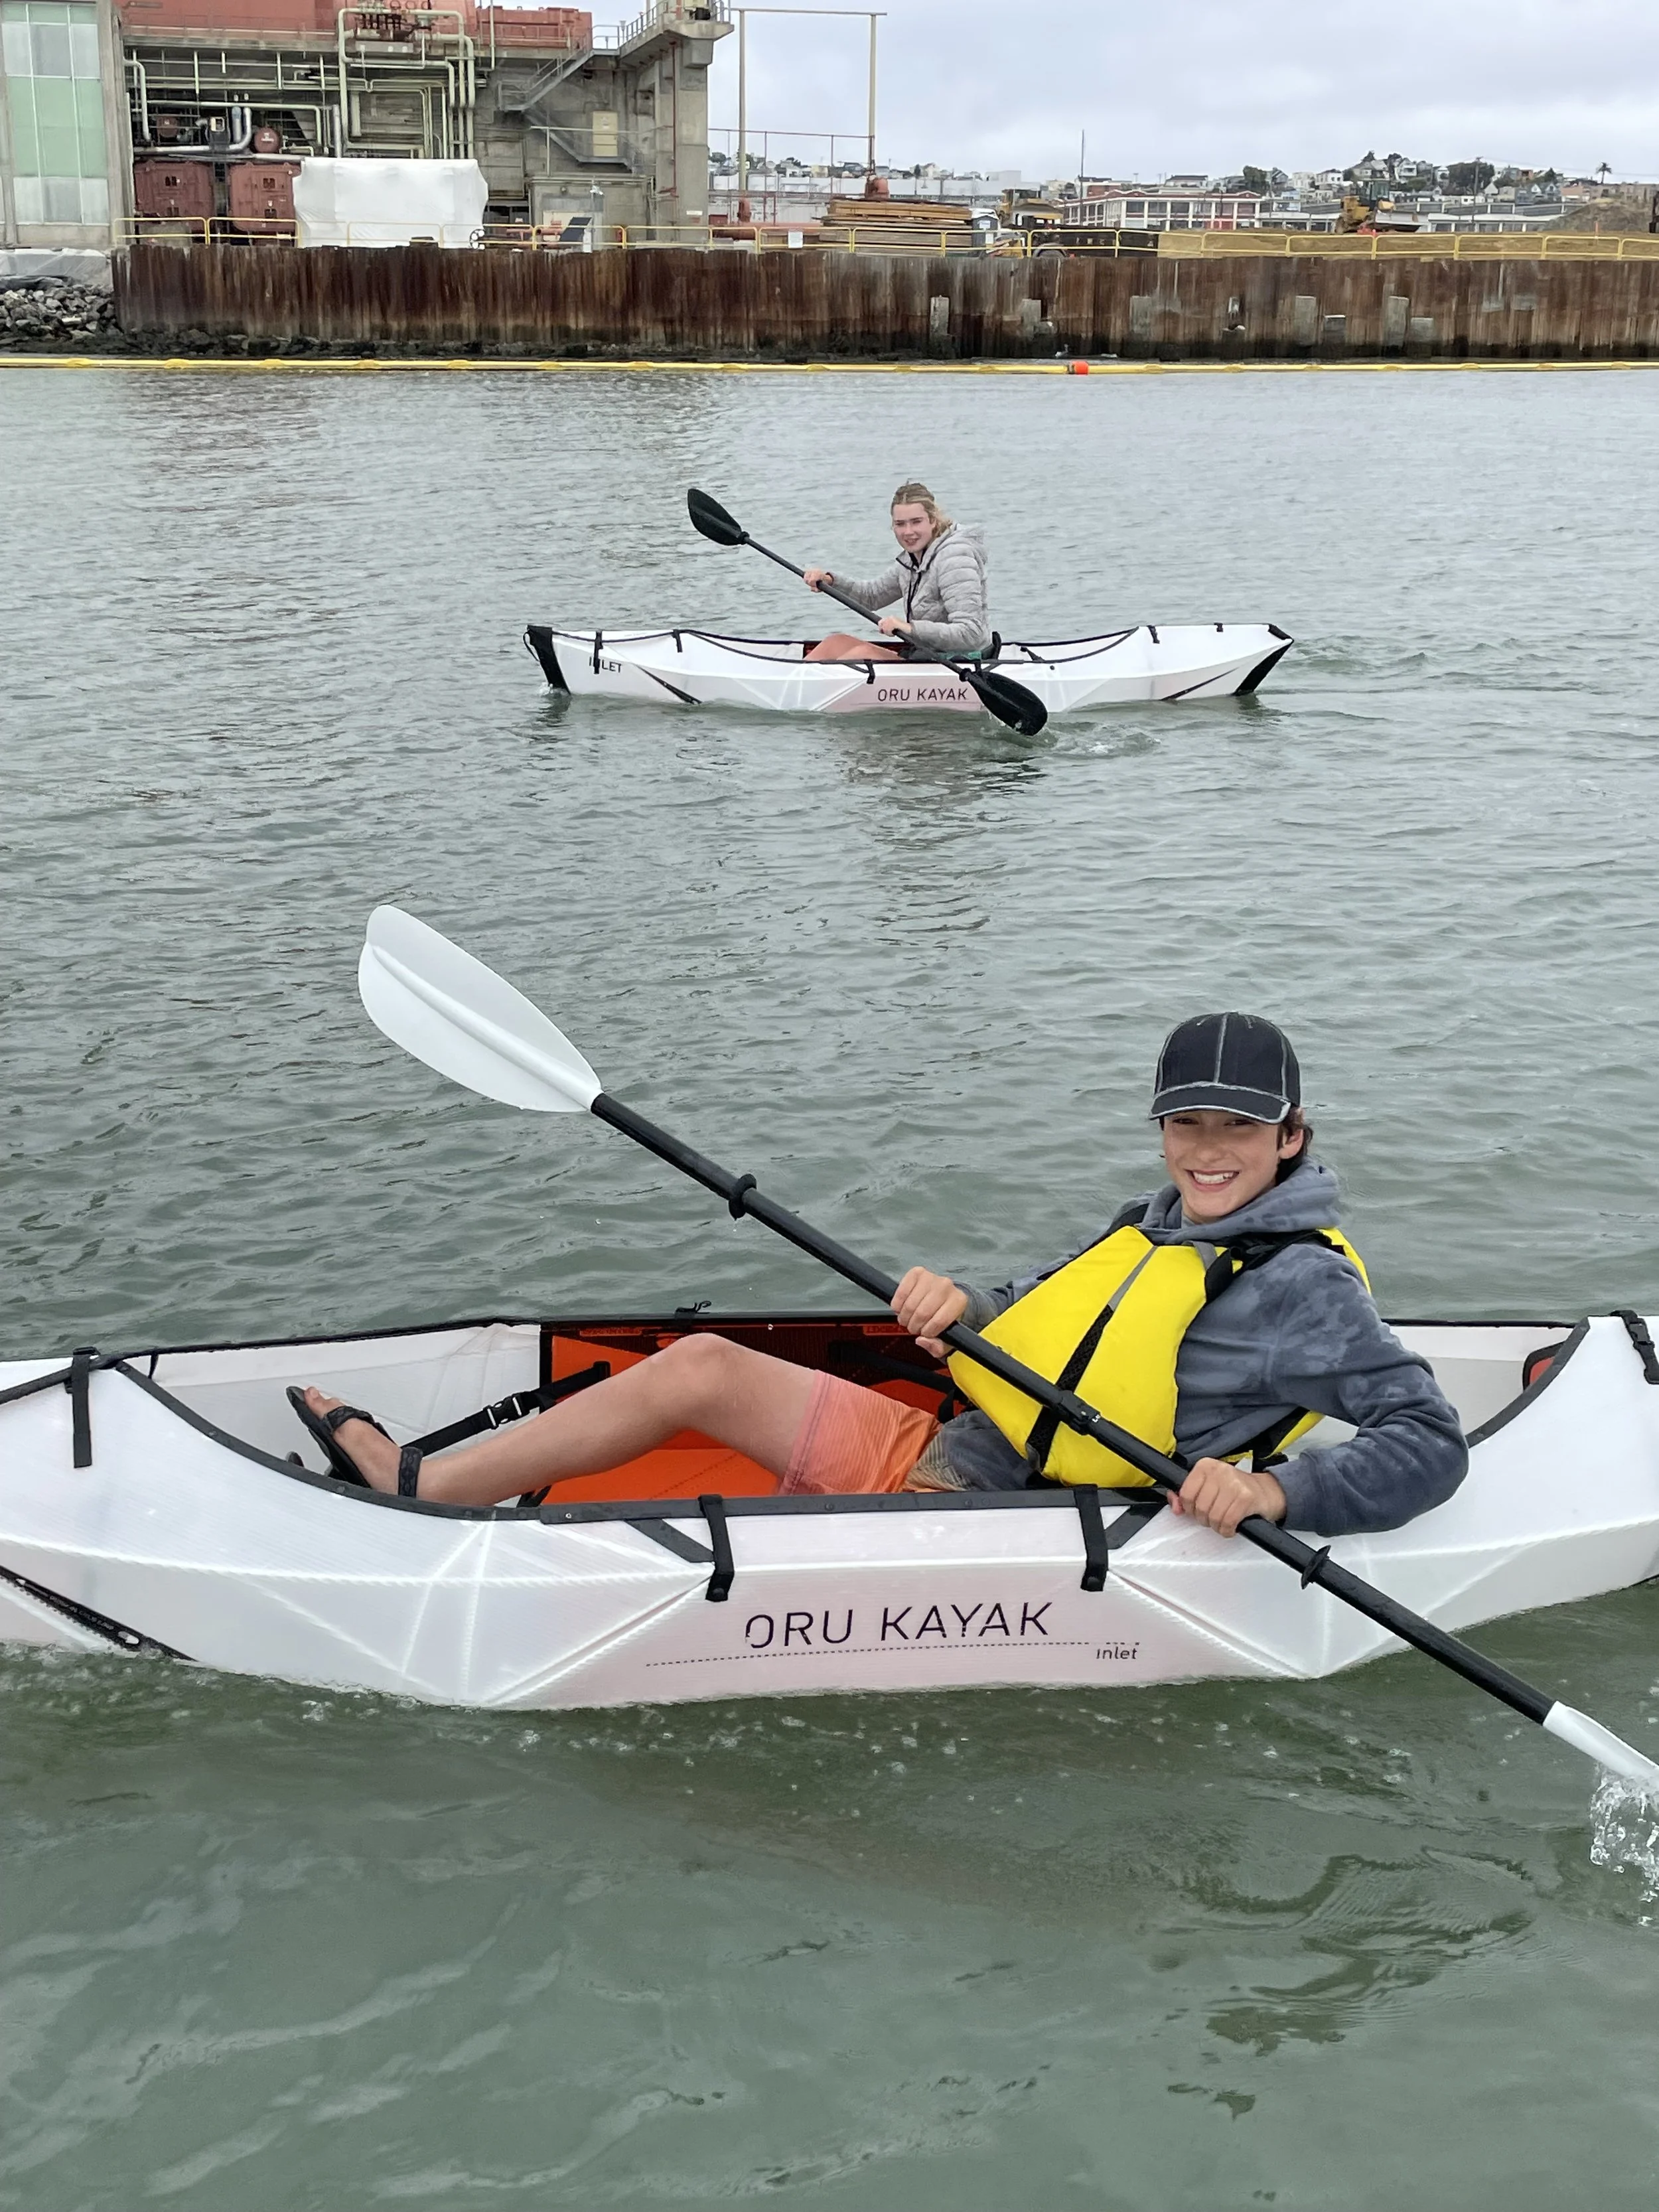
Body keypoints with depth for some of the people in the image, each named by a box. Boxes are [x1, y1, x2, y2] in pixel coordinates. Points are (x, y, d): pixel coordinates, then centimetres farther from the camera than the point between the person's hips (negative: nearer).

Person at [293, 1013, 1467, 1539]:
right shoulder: (1151, 1226, 13)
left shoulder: (1305, 1284, -10)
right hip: (938, 1450, 8)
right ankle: (422, 1485, 8)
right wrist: (959, 1307, -7)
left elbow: (1431, 1442, -16)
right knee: (700, 1363, 0)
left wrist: (1273, 1488, -31)